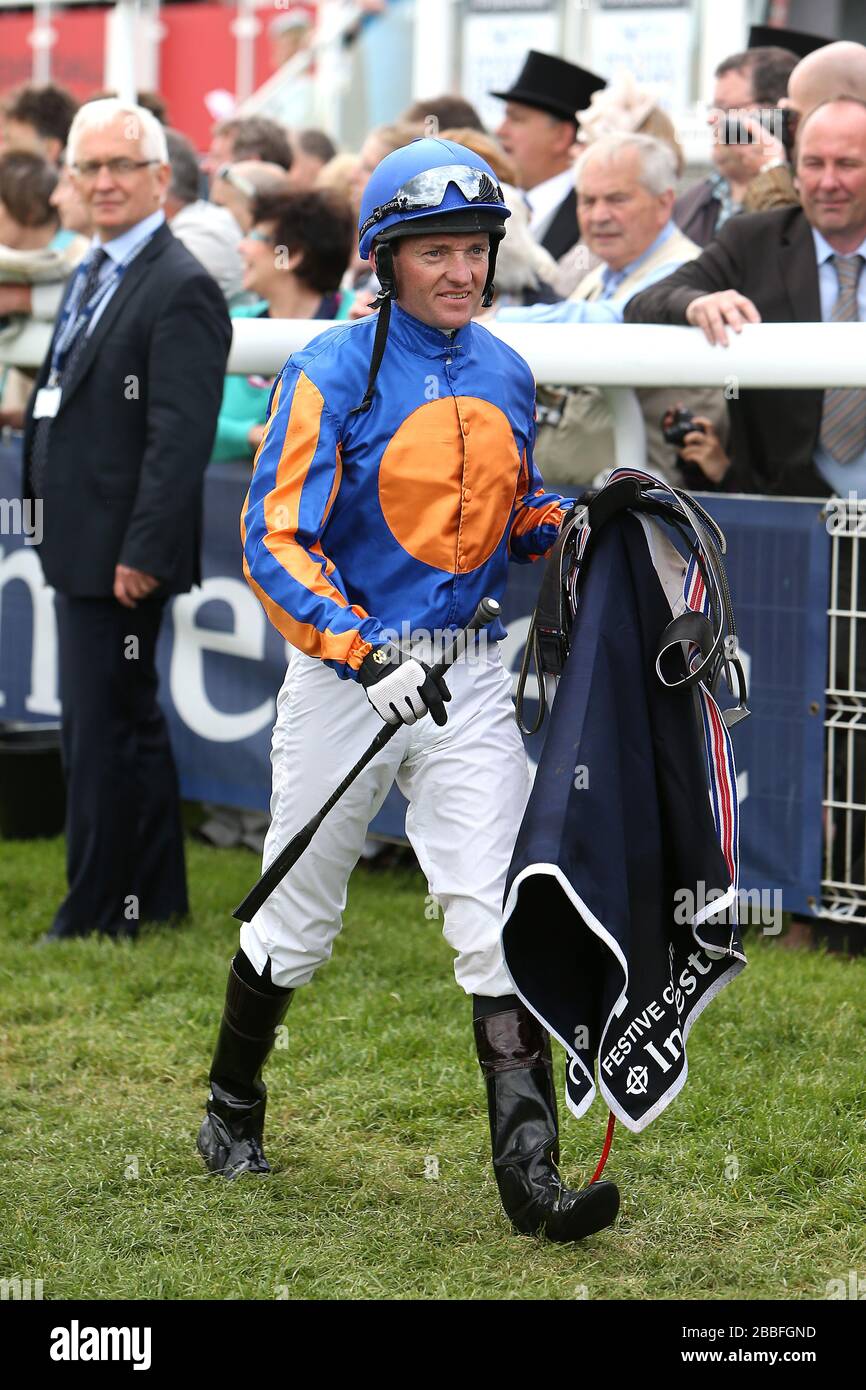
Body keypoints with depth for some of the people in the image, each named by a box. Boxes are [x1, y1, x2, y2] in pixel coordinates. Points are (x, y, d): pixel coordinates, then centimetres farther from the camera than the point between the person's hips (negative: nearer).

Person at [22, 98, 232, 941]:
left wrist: (143, 553, -23)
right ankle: (154, 895, 28)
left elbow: (180, 437, -21)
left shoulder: (180, 289, -15)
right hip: (80, 547, 10)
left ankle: (101, 911, 4)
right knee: (127, 724, 17)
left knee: (103, 731, -4)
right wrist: (45, 506, 17)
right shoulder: (92, 277, 15)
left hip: (121, 555, -10)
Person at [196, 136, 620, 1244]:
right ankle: (233, 1102, 35)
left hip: (466, 678, 4)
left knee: (498, 913, -9)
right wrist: (366, 654, -26)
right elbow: (274, 539, -15)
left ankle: (528, 1170, -11)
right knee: (299, 914, 10)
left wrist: (571, 523, 0)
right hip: (341, 670, -4)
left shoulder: (504, 375, 8)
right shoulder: (333, 373, -11)